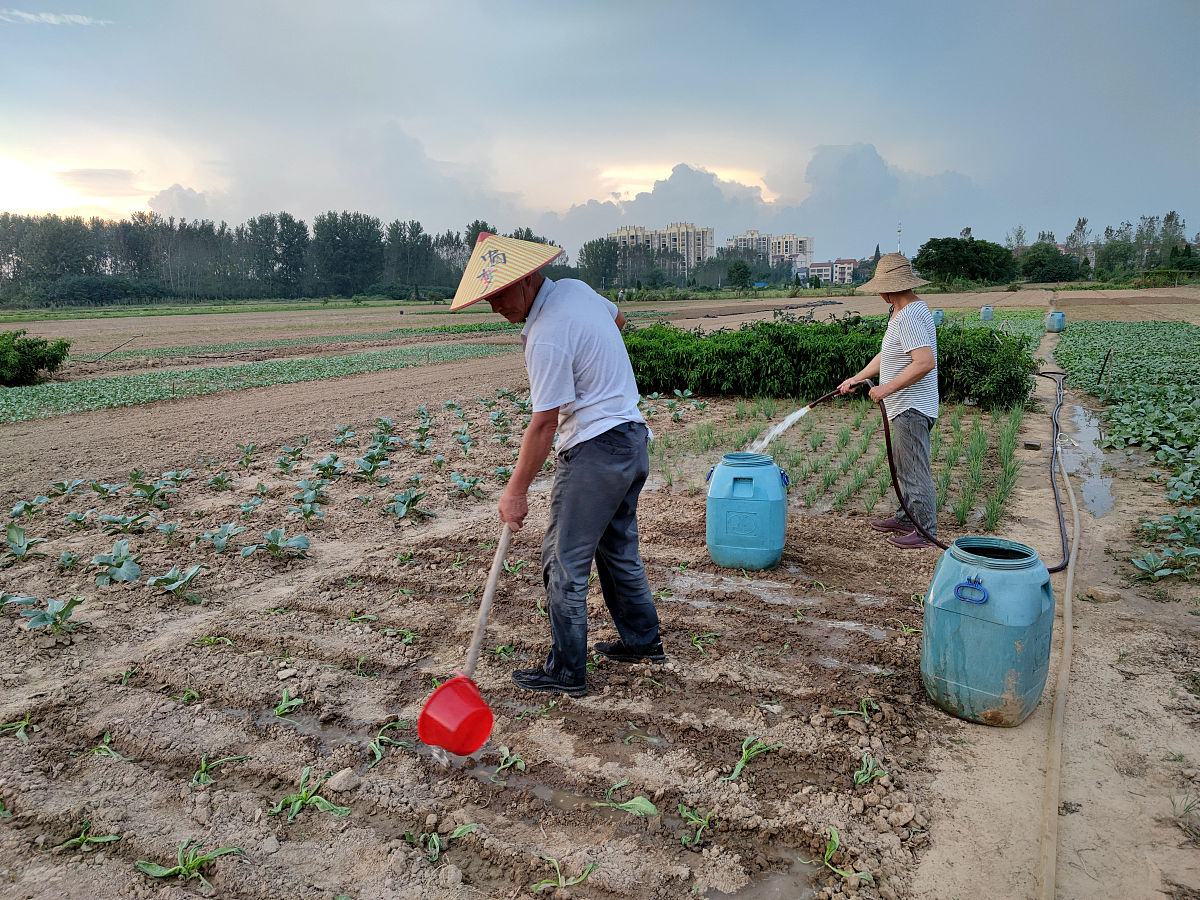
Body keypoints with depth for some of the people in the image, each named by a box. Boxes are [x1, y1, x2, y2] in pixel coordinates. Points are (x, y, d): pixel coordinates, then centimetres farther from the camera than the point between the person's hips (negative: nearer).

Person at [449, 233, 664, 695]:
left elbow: (544, 424, -21)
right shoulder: (574, 287, 5)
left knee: (564, 562, -1)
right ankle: (642, 640, 33)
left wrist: (516, 491, -14)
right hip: (633, 437, 10)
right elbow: (617, 319, 25)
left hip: (594, 449, -10)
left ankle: (566, 671, 9)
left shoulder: (546, 338, -22)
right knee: (619, 549, 21)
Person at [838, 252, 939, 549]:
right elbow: (887, 355, 22)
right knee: (904, 465, 20)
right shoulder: (901, 312, 13)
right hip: (904, 406, 11)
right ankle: (906, 518, 33)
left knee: (915, 469, -4)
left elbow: (925, 362, -30)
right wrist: (857, 378, 17)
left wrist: (887, 388, -24)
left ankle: (926, 531, 5)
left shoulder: (910, 316, -21)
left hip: (912, 407, -11)